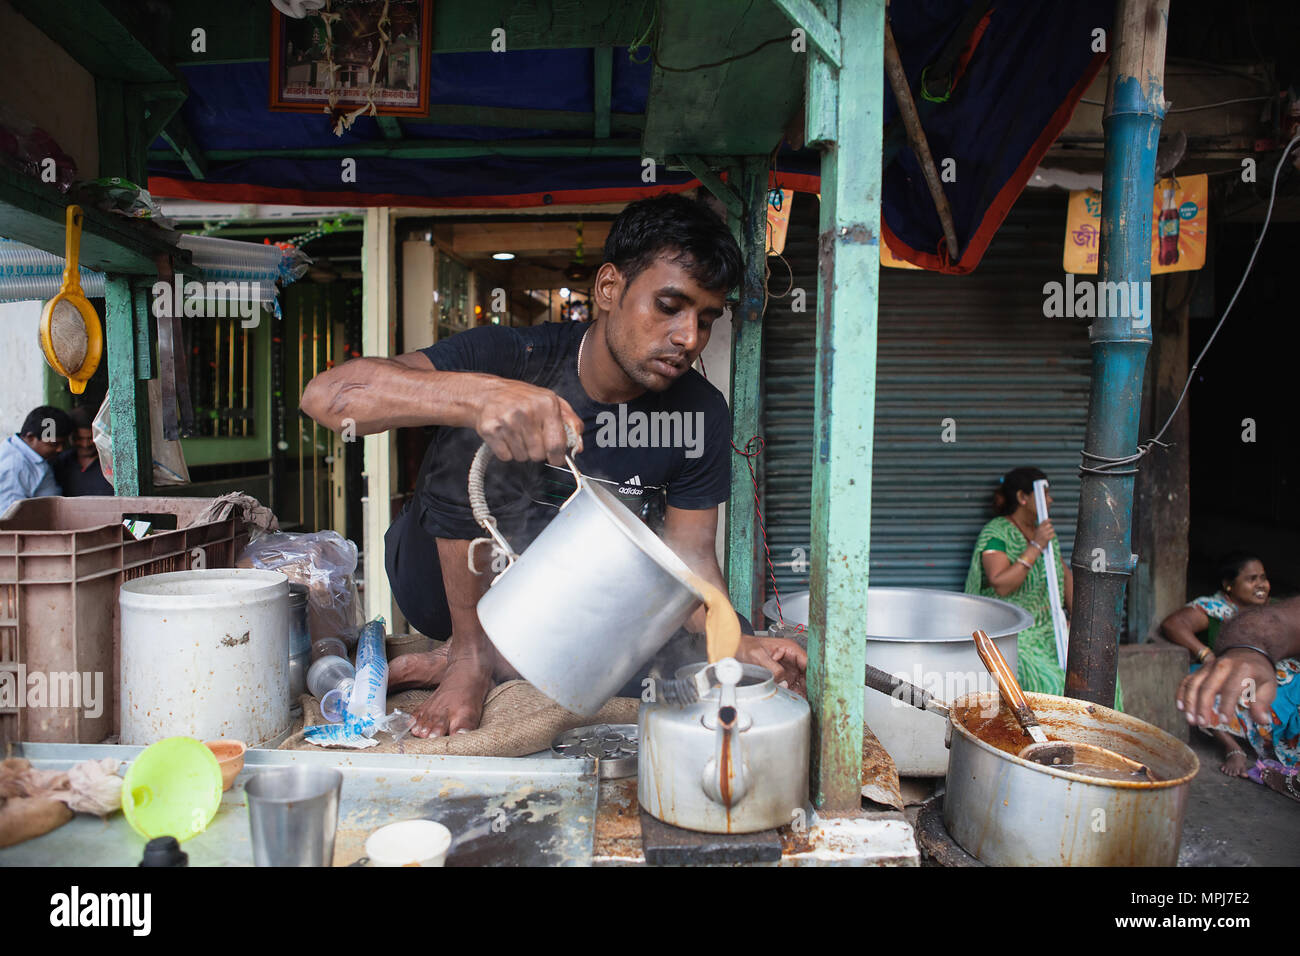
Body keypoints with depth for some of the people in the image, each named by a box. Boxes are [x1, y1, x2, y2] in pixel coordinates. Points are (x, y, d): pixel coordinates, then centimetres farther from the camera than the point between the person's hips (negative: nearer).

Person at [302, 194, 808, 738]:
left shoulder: (701, 416, -13)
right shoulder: (515, 358, -23)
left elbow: (691, 558, -10)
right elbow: (326, 395, -34)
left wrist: (736, 644, -31)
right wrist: (481, 394, -52)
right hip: (447, 584, -2)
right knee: (472, 430, -28)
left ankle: (501, 659, -7)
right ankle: (468, 654, -13)